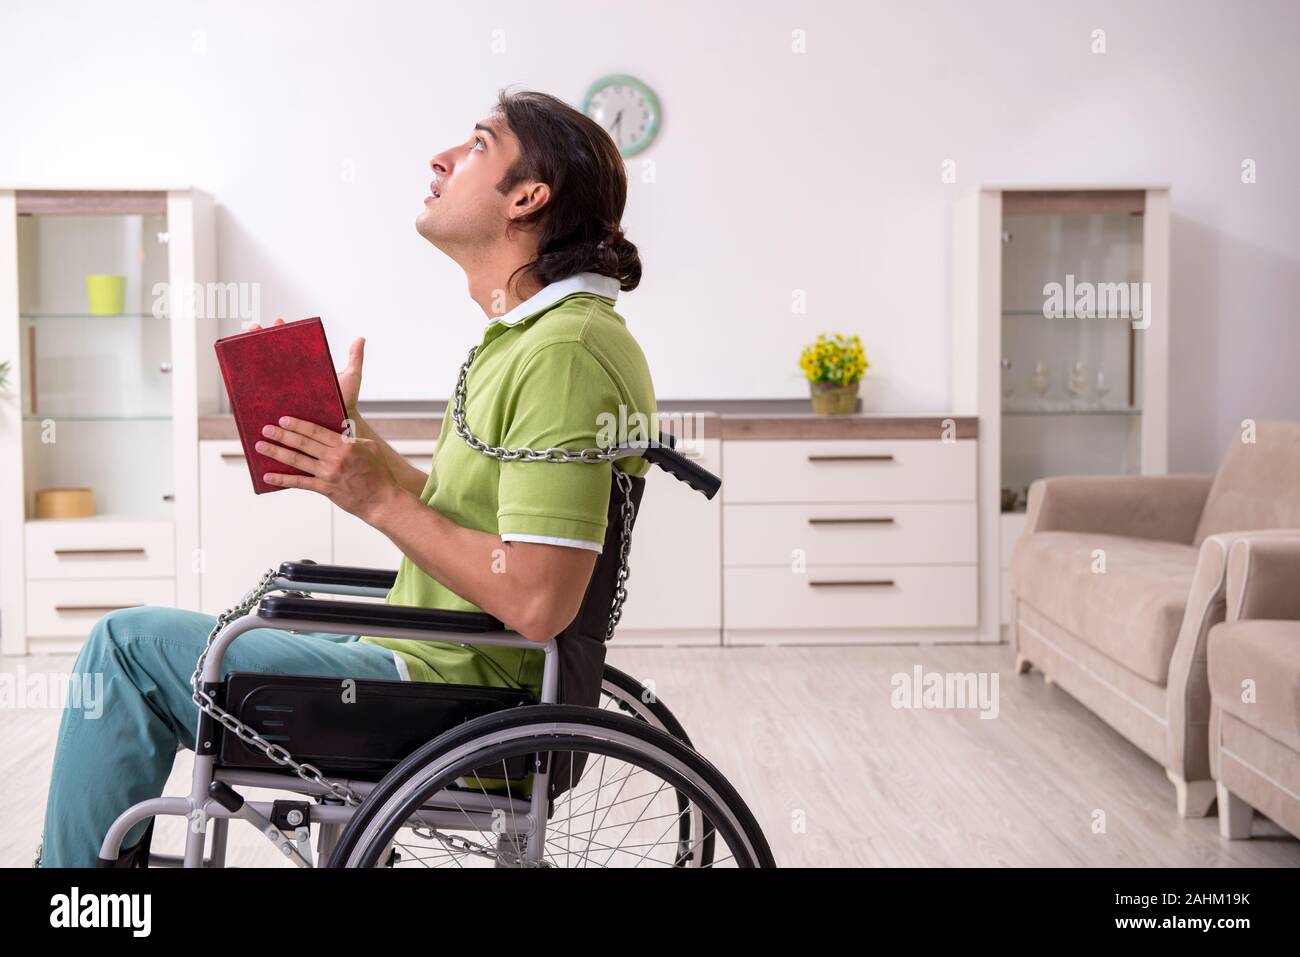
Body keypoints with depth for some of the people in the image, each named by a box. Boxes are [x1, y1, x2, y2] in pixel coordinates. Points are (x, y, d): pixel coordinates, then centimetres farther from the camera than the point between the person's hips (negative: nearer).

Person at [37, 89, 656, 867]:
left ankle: (85, 855, 17)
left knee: (130, 644, -2)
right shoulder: (529, 334, 12)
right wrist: (349, 433, 11)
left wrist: (379, 499, -20)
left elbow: (535, 603, -27)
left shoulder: (567, 351, -21)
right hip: (447, 663, 10)